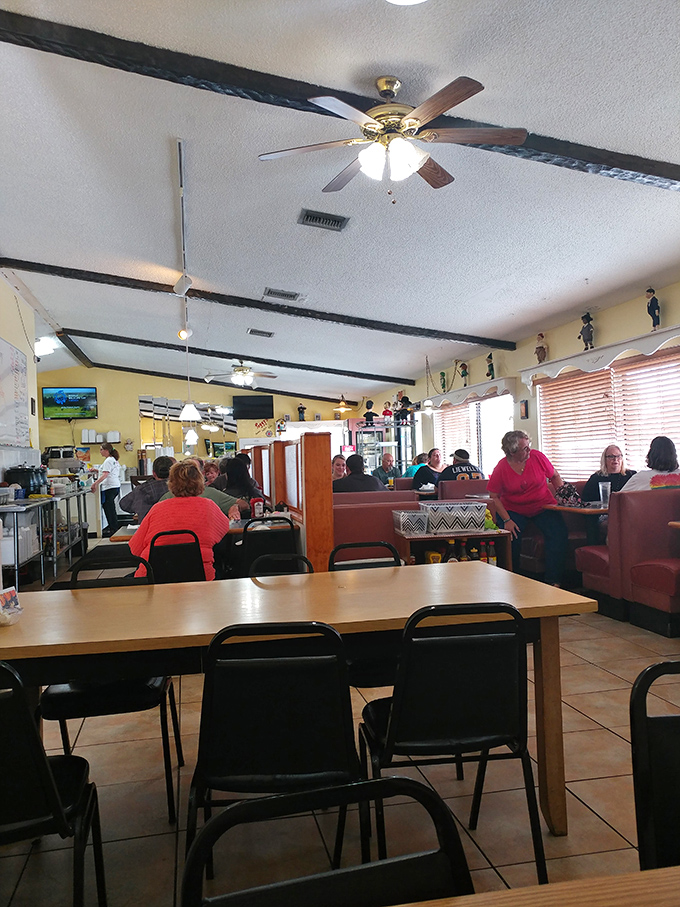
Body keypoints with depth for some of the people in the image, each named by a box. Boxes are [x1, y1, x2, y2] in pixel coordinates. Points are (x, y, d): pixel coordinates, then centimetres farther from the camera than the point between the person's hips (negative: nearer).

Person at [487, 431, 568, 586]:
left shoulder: (537, 457, -7)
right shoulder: (501, 468, -11)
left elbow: (554, 476, 9)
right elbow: (494, 497, -8)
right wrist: (507, 520, -17)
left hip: (543, 506, 2)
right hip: (514, 510, -1)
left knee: (559, 534, -21)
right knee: (511, 539, -25)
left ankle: (553, 580, -11)